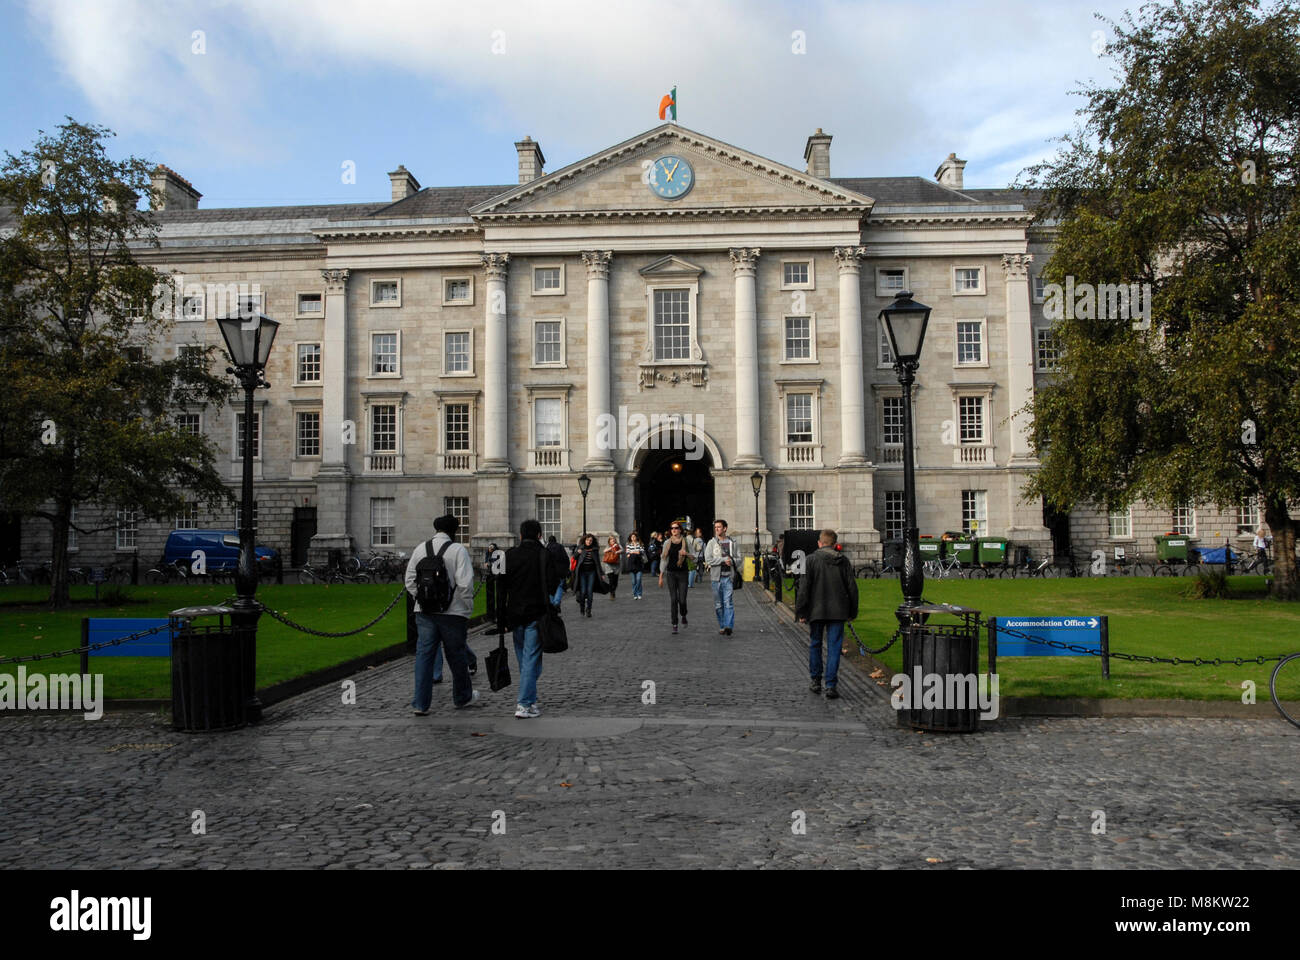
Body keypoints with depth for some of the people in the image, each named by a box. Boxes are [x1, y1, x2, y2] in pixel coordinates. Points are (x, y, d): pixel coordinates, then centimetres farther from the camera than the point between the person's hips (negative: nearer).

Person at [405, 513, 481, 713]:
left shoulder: (420, 549, 6)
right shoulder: (458, 550, -8)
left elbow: (410, 581, 8)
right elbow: (465, 584, -13)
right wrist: (468, 608, -2)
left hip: (424, 612, 3)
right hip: (453, 612, -3)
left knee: (424, 655, 6)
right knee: (457, 656, 11)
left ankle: (420, 703, 3)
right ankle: (463, 697, 29)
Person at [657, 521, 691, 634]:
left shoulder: (686, 541, 1)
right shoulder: (667, 543, 5)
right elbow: (664, 559, 8)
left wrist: (686, 554, -17)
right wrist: (661, 576, 5)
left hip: (682, 573, -1)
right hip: (671, 573, 1)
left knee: (682, 599, -4)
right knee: (673, 599, -3)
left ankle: (683, 616, 28)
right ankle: (674, 625, 2)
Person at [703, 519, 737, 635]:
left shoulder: (732, 543, 8)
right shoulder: (712, 543, 3)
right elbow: (708, 560, -7)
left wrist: (731, 561, -11)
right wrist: (724, 559, -12)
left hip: (728, 576, -1)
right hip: (716, 577, 1)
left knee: (728, 602, -11)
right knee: (718, 604, 7)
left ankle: (729, 626, -17)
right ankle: (722, 626, 17)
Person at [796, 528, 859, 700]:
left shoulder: (812, 559, -5)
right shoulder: (843, 560, 4)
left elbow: (805, 587, -9)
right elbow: (852, 587, 5)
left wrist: (801, 612, -3)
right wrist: (853, 612, 14)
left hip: (816, 610, -1)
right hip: (838, 611, 1)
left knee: (815, 644, 15)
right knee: (834, 648, 3)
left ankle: (815, 681, 23)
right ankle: (830, 686, -2)